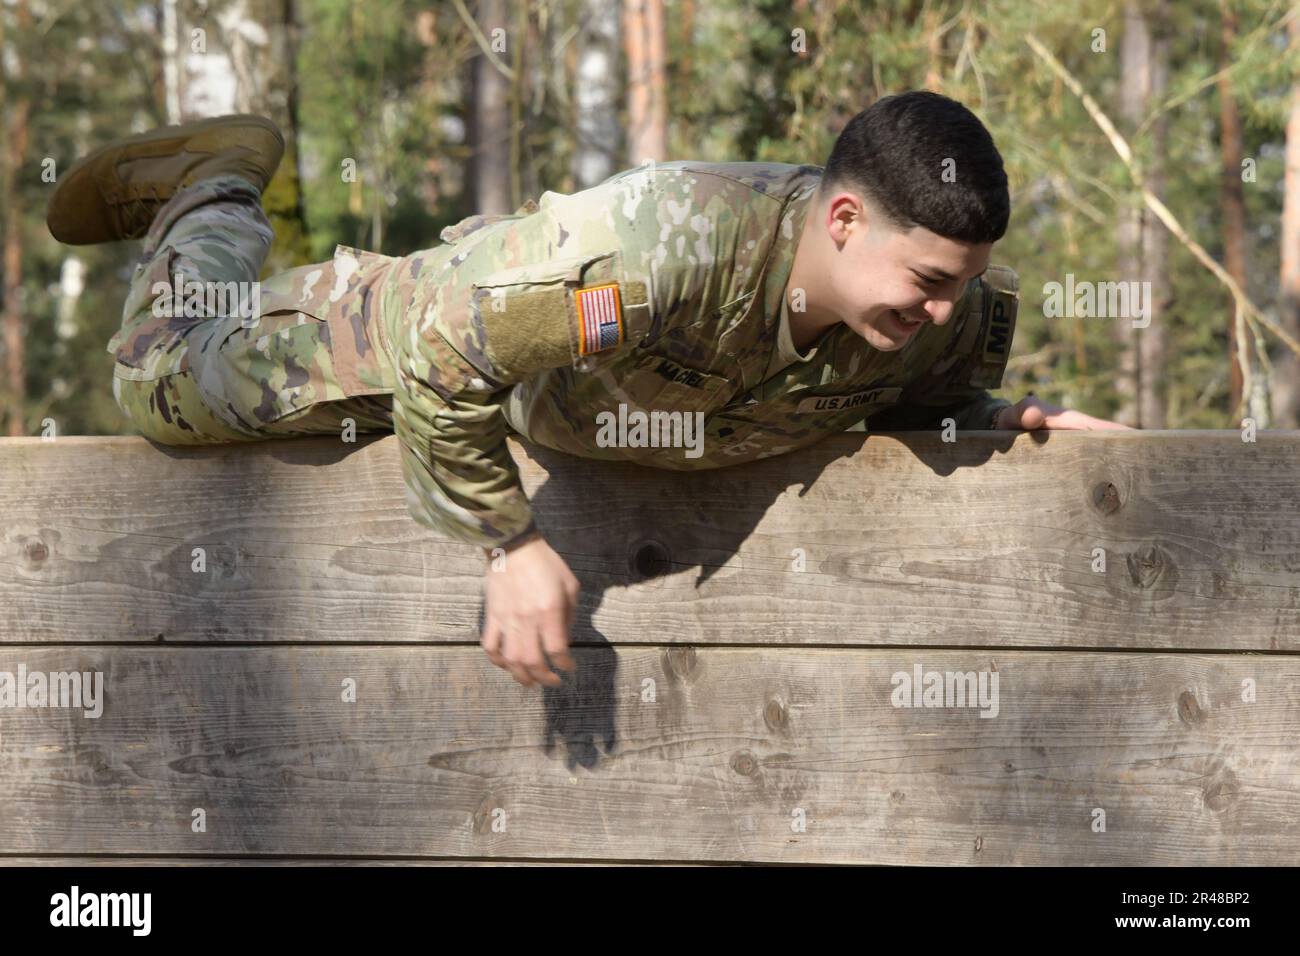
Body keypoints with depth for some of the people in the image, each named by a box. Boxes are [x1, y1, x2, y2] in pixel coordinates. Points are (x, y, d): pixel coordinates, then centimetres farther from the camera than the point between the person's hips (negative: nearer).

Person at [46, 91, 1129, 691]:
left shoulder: (957, 317, -31)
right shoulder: (659, 245, -50)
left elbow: (913, 406, -6)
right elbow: (446, 349, -40)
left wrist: (1009, 421, -27)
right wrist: (512, 547, -35)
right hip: (470, 311, -5)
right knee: (172, 380, 4)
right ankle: (217, 184, 33)